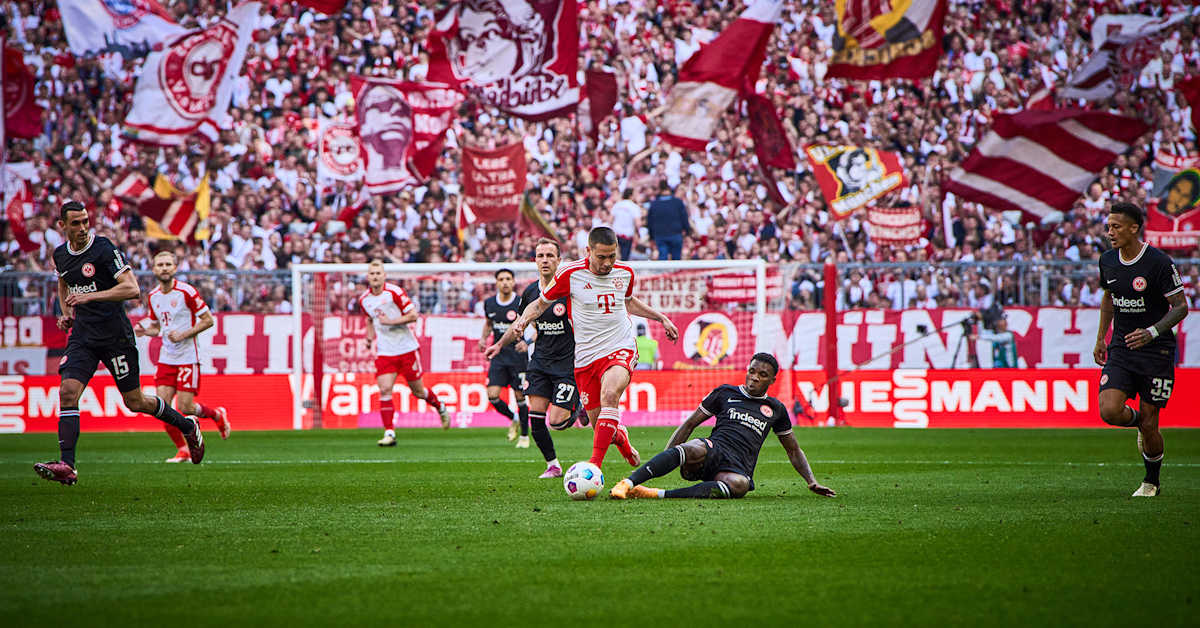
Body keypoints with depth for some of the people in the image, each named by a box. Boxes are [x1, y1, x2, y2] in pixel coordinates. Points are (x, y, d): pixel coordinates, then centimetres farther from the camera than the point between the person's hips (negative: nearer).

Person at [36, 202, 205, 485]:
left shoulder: (104, 249, -13)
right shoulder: (60, 254, 8)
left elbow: (132, 288, -21)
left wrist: (90, 296, -28)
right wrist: (66, 313, 13)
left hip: (115, 335, -5)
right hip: (82, 335, 5)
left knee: (134, 402, 4)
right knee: (68, 392, -15)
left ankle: (188, 426, 30)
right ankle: (66, 466, -19)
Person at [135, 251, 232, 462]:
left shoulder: (187, 292, -11)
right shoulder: (153, 296, 8)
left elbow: (208, 320, -8)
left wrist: (184, 334, -17)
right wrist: (144, 330, -2)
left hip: (187, 357, -6)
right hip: (166, 357, 6)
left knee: (185, 407, -9)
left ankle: (218, 415, 23)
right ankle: (183, 450, 9)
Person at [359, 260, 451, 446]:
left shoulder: (395, 292, -12)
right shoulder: (364, 299, 3)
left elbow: (413, 315, -11)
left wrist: (391, 321, -22)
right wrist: (370, 336, 5)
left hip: (406, 348, -3)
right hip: (384, 352, 3)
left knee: (418, 391, 8)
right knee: (385, 390, -14)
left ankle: (440, 408, 39)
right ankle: (389, 433, -12)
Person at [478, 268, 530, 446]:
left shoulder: (521, 304, -10)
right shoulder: (489, 303, 4)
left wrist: (527, 342, -23)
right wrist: (484, 338, 6)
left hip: (518, 355, -4)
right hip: (498, 355, 4)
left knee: (520, 396, -1)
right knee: (492, 396, -7)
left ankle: (525, 435, 15)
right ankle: (512, 419, 22)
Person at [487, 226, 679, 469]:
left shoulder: (625, 273, 3)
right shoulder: (570, 274, -8)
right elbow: (539, 304, 5)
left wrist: (662, 318, 28)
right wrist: (522, 322, -12)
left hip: (620, 349, 0)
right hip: (586, 356, 0)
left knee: (609, 395, -31)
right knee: (597, 423, 2)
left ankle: (594, 464, -35)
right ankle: (620, 437, 41)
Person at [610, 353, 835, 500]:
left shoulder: (775, 409, 24)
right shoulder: (725, 393, 18)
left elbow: (794, 451, 33)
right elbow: (690, 423, 18)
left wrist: (812, 482, 21)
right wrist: (667, 458, 7)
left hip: (738, 468, 1)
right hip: (713, 450, -1)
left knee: (739, 485, -41)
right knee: (693, 450, -41)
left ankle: (658, 494, -49)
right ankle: (627, 483, -53)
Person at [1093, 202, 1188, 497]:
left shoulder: (1158, 262, -15)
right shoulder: (1108, 260, 2)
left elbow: (1181, 306, -12)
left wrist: (1152, 332, -26)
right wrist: (1100, 338, 17)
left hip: (1156, 351, -4)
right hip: (1121, 349, 4)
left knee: (1149, 424, -2)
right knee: (1109, 411, -16)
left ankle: (1151, 481, 23)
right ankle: (1139, 421, 20)